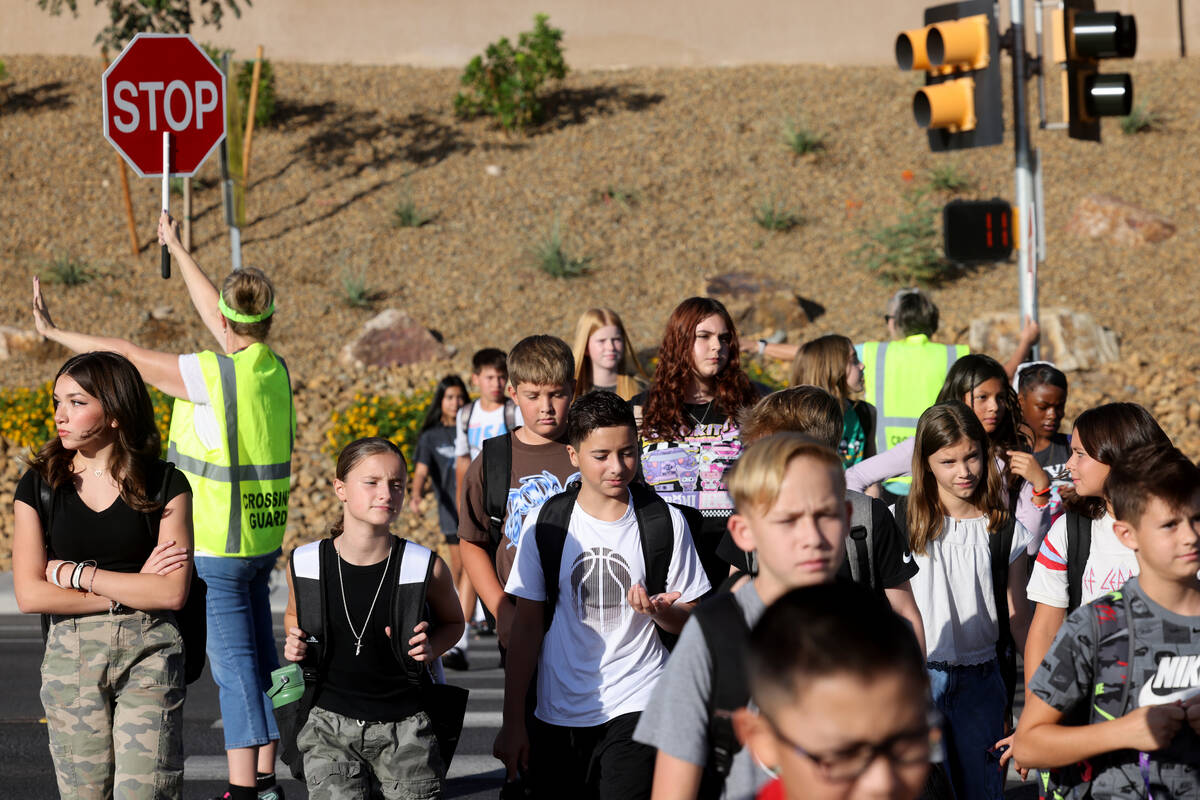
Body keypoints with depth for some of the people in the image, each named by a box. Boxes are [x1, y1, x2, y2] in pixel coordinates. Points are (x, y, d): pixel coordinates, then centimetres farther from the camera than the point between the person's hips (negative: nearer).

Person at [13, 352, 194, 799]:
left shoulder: (165, 485, -1)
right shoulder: (39, 486, 3)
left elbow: (172, 592, -9)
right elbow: (30, 595, -5)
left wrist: (76, 574, -8)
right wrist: (133, 589, -7)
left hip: (149, 654, -2)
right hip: (70, 656, 2)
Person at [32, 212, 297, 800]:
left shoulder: (211, 376, -18)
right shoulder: (275, 369, 5)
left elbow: (126, 355, -10)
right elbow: (224, 322, 21)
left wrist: (54, 332, 2)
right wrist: (177, 250, 34)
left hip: (217, 547, -8)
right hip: (264, 541, 8)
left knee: (234, 668, -6)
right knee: (259, 659, 14)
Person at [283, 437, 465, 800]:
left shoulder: (425, 568, -10)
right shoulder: (305, 565, -5)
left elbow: (452, 621, 10)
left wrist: (430, 648, -11)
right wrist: (294, 642, -5)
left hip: (405, 729, 0)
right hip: (330, 726, 1)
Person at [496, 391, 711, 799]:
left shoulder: (665, 522, 1)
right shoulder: (545, 523, 2)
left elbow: (689, 621, 6)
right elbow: (526, 626, 4)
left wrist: (656, 610, -18)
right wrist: (513, 721, 1)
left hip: (638, 708, -2)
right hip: (559, 714, 2)